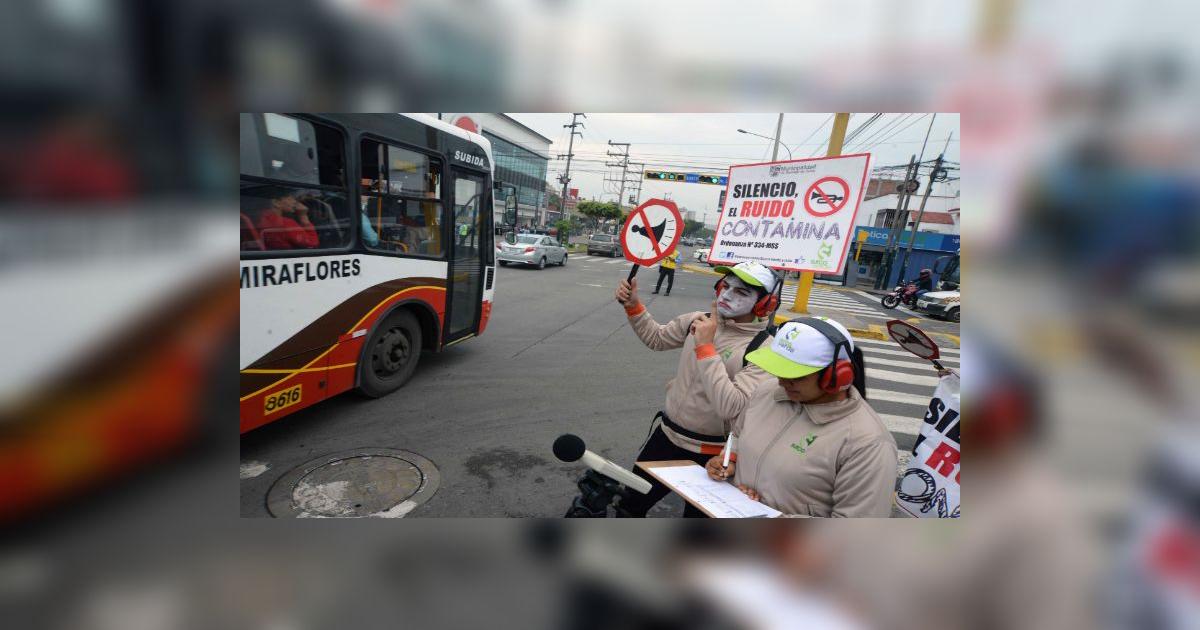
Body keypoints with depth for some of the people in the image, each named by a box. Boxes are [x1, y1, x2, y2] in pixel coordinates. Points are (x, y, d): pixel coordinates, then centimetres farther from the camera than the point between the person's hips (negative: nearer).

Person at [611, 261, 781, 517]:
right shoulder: (698, 320, -4)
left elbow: (730, 406, -32)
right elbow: (656, 338, 13)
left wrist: (705, 346, -30)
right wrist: (633, 305, -2)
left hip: (709, 454, -4)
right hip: (666, 434, 5)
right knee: (629, 504, 20)